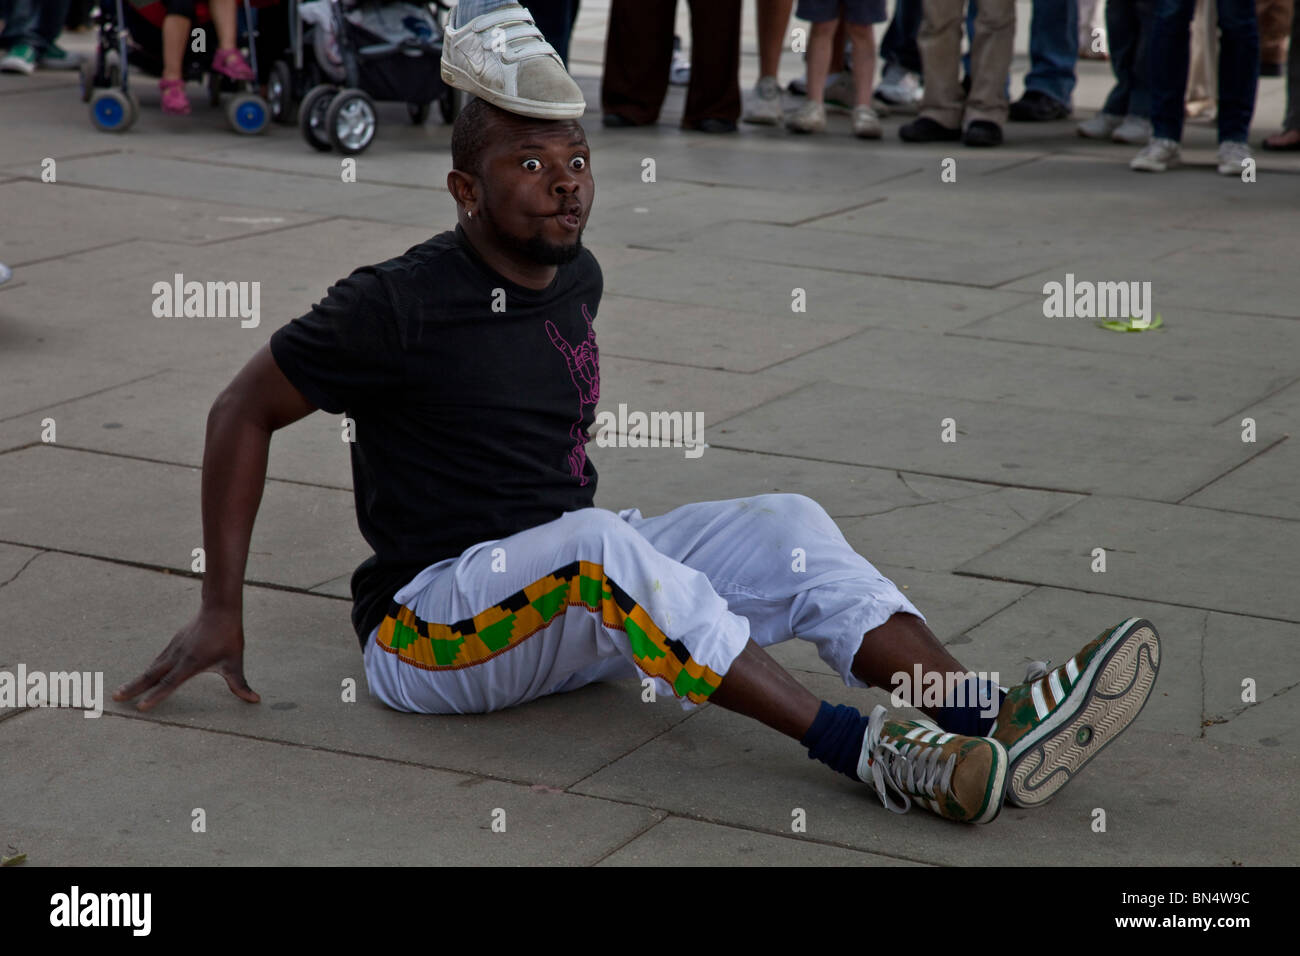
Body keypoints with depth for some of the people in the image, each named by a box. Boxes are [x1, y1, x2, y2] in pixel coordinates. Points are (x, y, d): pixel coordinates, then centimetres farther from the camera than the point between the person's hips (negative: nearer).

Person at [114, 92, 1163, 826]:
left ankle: (984, 716, -31)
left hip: (574, 591, 7)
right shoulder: (402, 304, -14)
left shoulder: (577, 278, 8)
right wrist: (221, 610, -7)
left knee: (785, 526, -13)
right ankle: (869, 753, -41)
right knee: (598, 545, -37)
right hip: (427, 629, -7)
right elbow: (245, 410, -6)